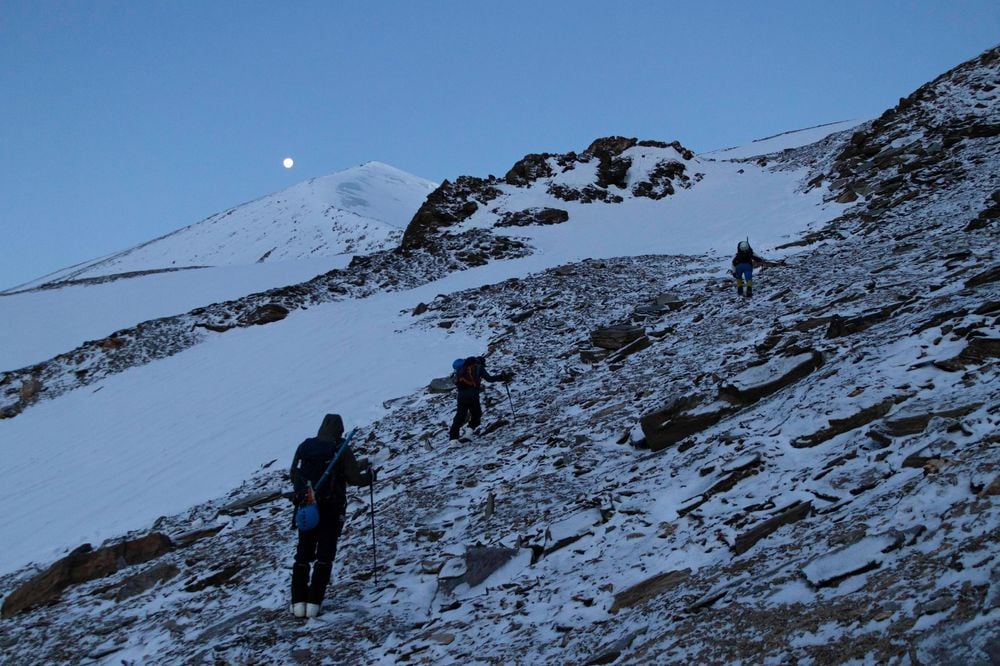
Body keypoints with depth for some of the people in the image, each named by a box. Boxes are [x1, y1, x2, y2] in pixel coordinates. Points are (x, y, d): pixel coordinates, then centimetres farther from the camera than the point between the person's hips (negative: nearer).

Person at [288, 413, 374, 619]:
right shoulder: (342, 450, -9)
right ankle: (314, 602, -1)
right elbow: (354, 478, -9)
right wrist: (370, 475, 11)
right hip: (331, 509, -3)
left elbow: (293, 474, 8)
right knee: (325, 555, 6)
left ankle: (298, 602, 7)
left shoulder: (304, 446, 1)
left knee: (303, 553, 13)